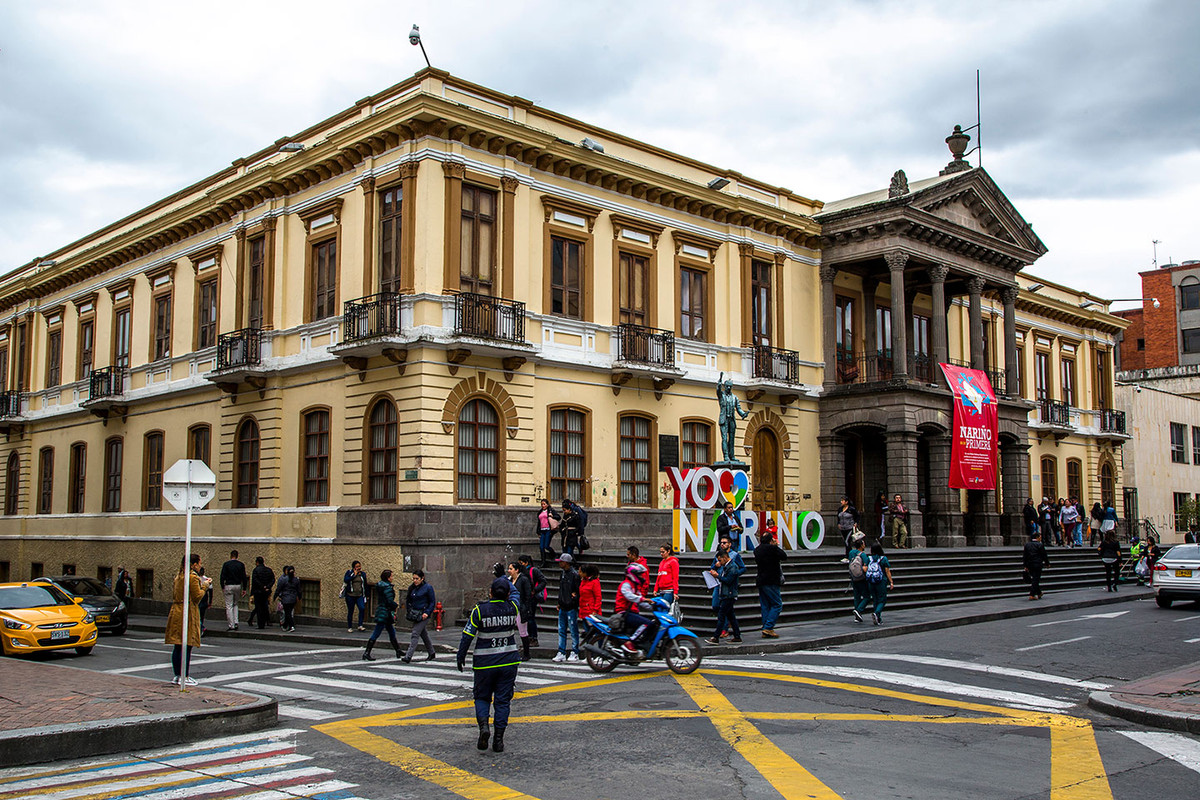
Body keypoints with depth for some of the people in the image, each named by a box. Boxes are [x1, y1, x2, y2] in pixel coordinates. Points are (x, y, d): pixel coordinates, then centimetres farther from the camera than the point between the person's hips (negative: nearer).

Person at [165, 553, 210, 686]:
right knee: (187, 647, -4)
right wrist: (204, 586, 3)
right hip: (189, 613, -8)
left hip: (176, 612, 8)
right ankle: (184, 677, -2)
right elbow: (197, 596, -13)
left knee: (177, 647, 10)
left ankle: (177, 675, 15)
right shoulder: (193, 577, -12)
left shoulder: (179, 576, 14)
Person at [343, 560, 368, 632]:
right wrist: (354, 575, -13)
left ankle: (360, 626, -11)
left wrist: (365, 595, 16)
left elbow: (365, 585, 17)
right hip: (350, 595, -2)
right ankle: (349, 627, 16)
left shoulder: (363, 574, 10)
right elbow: (346, 580, -18)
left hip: (359, 596, 2)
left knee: (362, 608, -18)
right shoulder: (349, 572, 1)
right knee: (350, 611, 4)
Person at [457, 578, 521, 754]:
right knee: (503, 700, 8)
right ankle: (499, 738, 4)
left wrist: (461, 657, 2)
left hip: (485, 663, -2)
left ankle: (483, 725, -11)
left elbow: (467, 637, -10)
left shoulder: (479, 610, -11)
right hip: (508, 662, 2)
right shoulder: (512, 608, -3)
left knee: (482, 697, 14)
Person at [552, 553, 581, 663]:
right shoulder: (562, 574, 13)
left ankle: (574, 653, 9)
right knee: (561, 631, 9)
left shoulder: (574, 575, -12)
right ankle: (561, 653, 13)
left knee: (573, 631, 1)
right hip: (563, 607, 8)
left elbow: (579, 591, -11)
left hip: (571, 608, -8)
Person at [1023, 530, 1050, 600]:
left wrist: (1026, 565, 13)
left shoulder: (1027, 544, 7)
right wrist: (1047, 563, 10)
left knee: (1034, 579, 18)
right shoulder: (1040, 545, -10)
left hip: (1029, 565, 6)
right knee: (1036, 580, -2)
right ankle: (1032, 595, -7)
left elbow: (1024, 555, 9)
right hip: (1037, 565, -6)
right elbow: (1044, 555, -4)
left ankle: (1039, 594, 28)